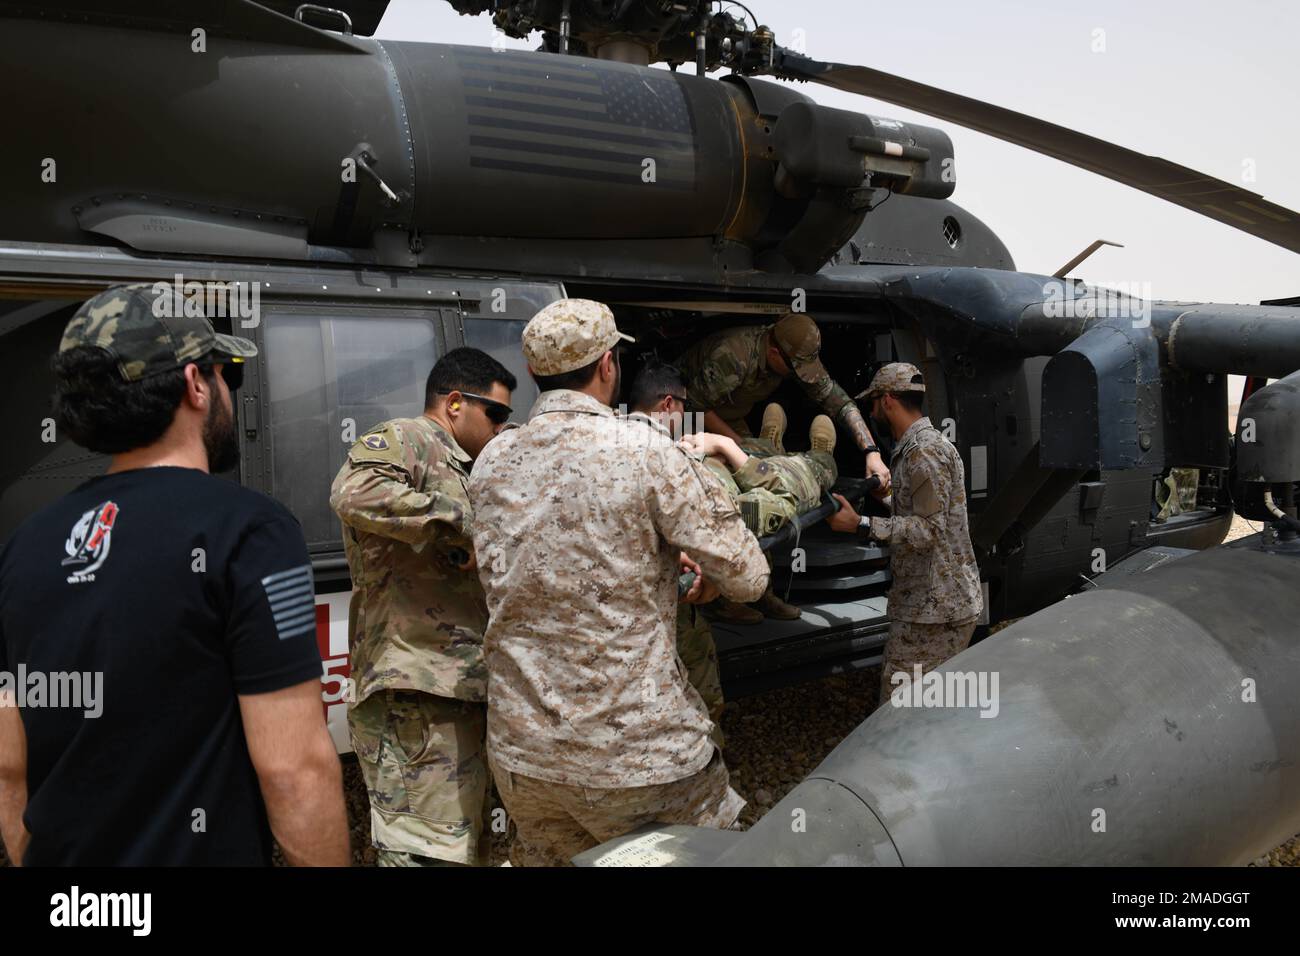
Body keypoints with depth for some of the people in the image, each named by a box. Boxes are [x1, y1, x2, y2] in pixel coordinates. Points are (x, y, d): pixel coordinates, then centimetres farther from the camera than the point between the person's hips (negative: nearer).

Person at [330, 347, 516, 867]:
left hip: (456, 688, 11)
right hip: (419, 693, -11)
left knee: (461, 843, 18)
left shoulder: (454, 468, 25)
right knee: (432, 851, -8)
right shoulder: (407, 439, -7)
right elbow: (354, 491, -30)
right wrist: (459, 526, -23)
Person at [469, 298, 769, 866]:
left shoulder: (491, 464, 2)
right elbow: (748, 578, -9)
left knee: (541, 855, 23)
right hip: (638, 753, -5)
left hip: (519, 750, 6)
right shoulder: (648, 455, -14)